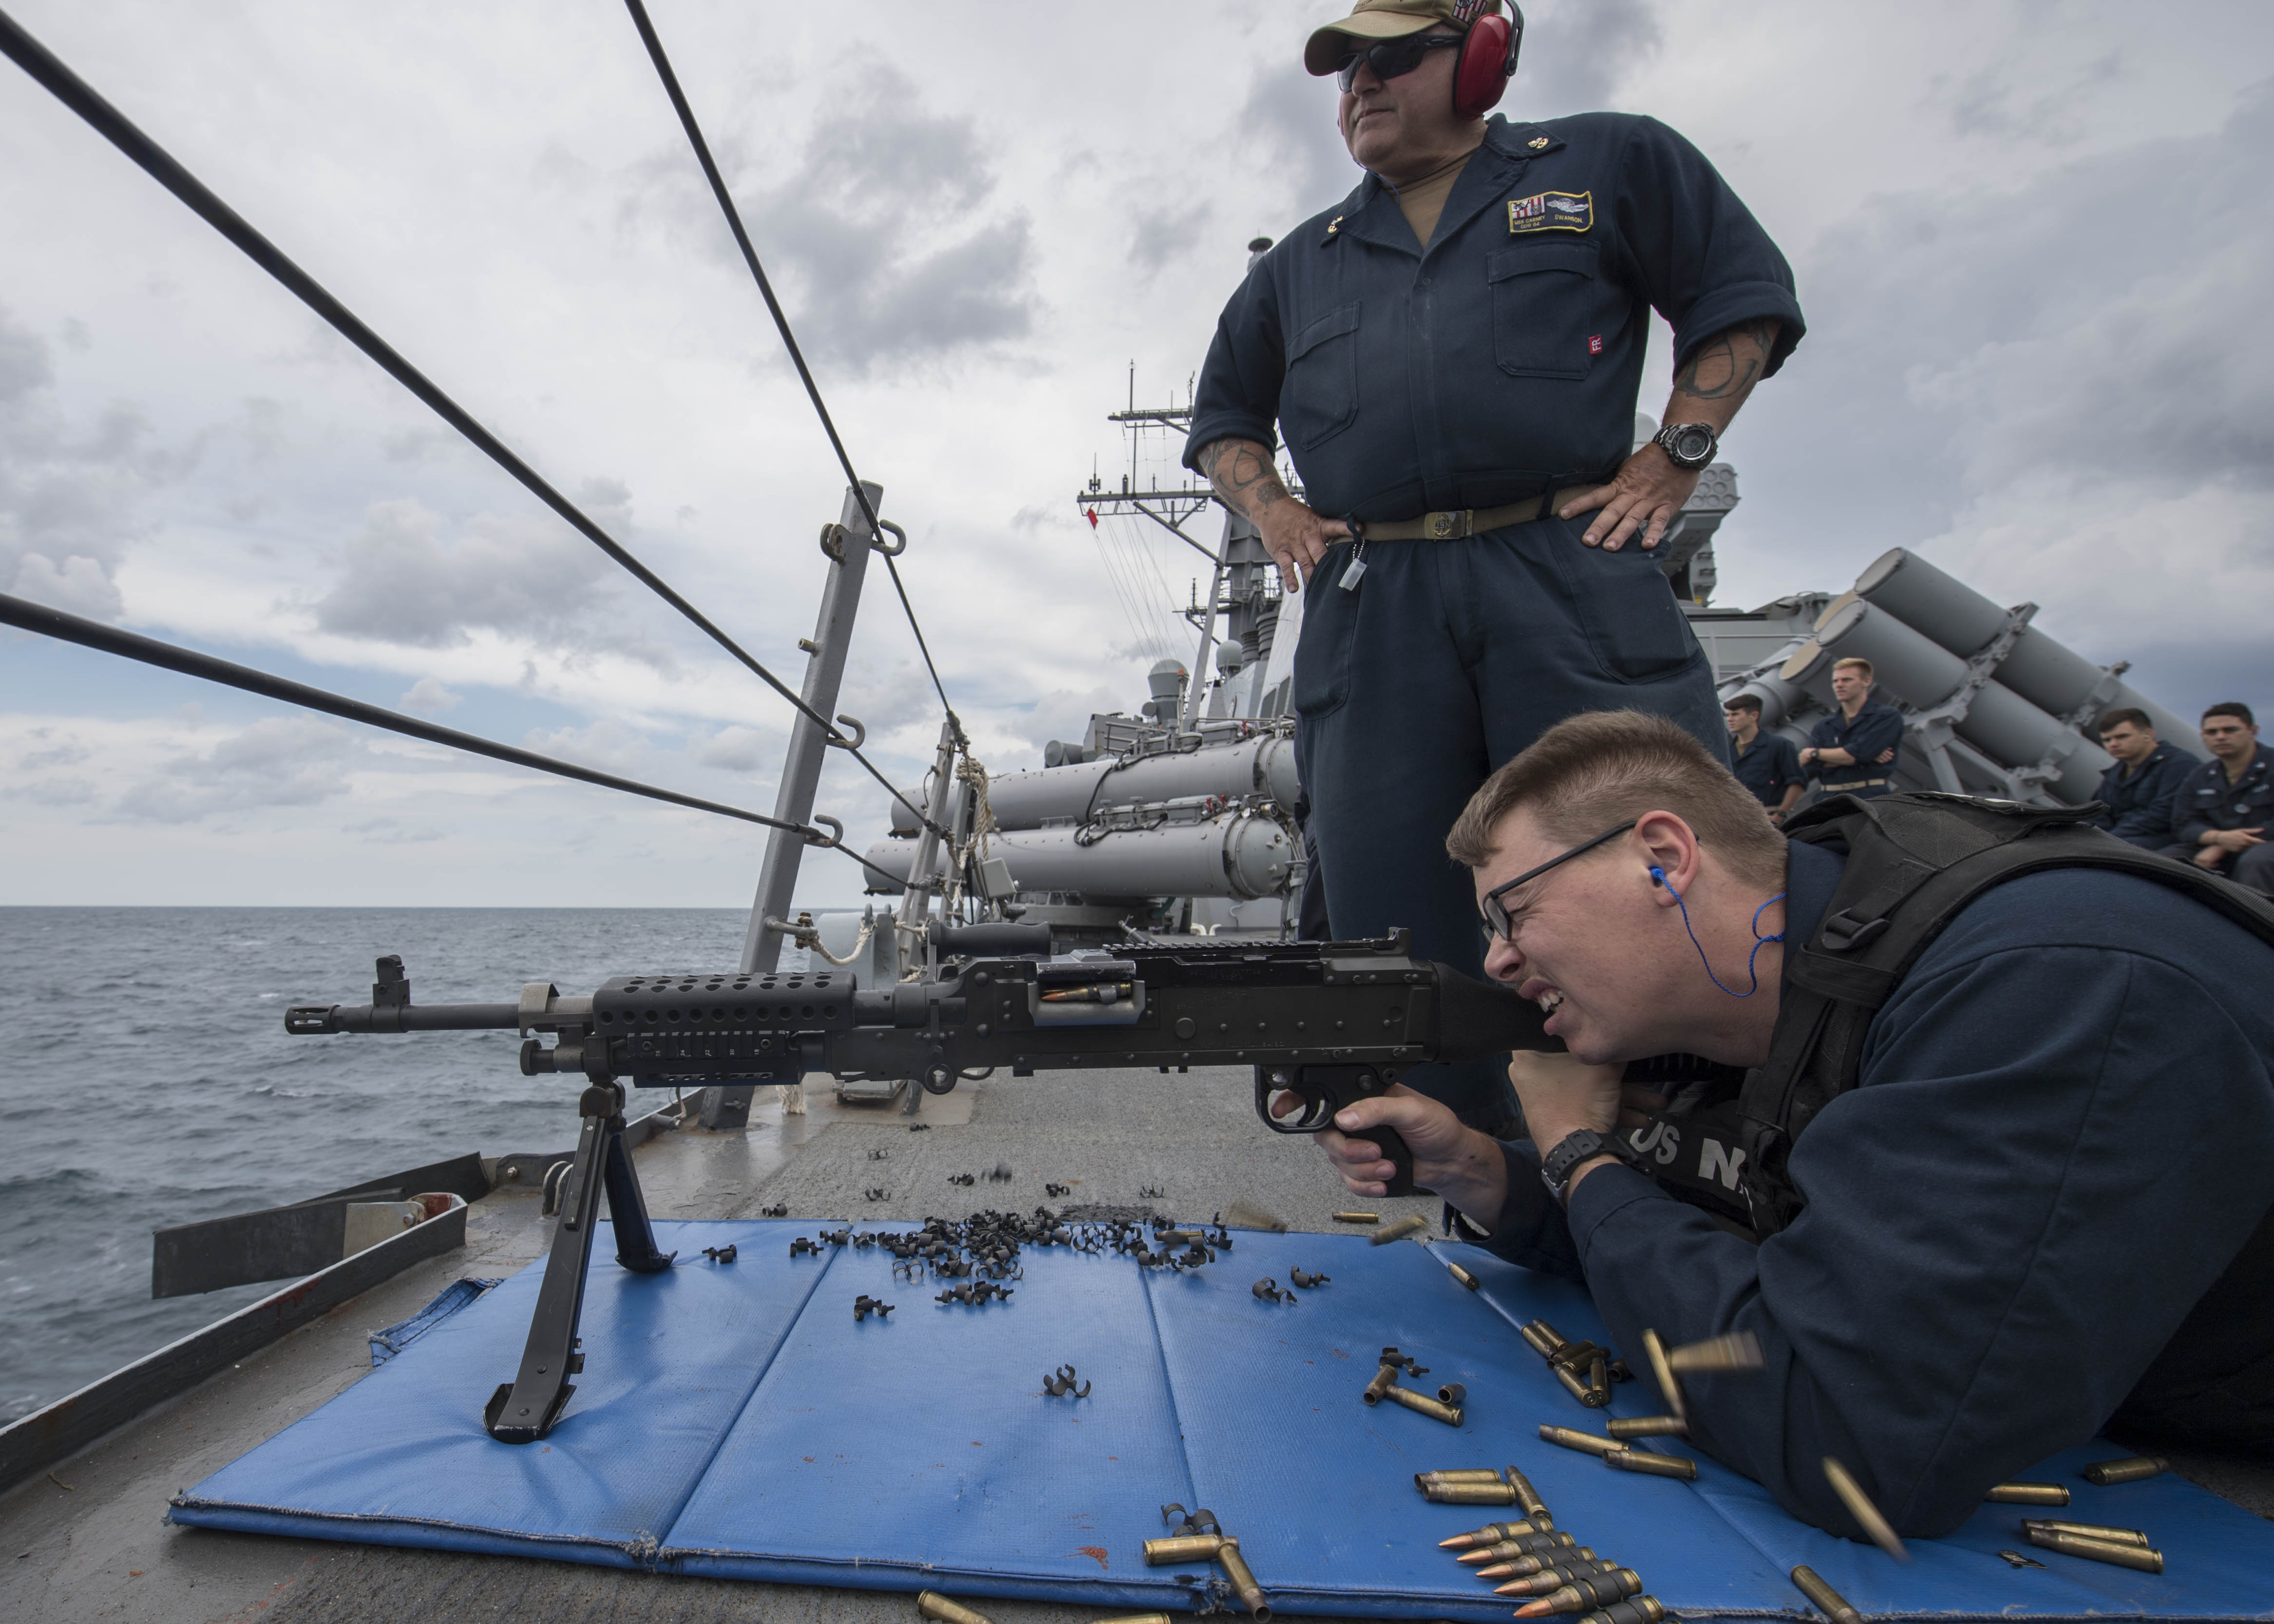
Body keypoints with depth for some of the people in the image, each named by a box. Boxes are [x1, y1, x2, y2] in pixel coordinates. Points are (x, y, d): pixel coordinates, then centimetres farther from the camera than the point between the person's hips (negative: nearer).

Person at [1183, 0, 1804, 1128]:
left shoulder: (1608, 166, 18)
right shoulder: (1301, 263, 26)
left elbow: (1743, 291, 17)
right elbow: (1222, 412, 32)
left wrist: (1675, 458, 3)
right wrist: (1269, 511, 13)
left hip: (1573, 583, -2)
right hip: (1369, 619, 3)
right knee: (1395, 940, 0)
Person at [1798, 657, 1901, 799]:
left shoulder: (1888, 717, 1)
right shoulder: (1823, 727, 15)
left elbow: (1860, 752, -13)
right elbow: (1812, 765, -2)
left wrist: (1815, 753, 1)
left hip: (1870, 799, -4)